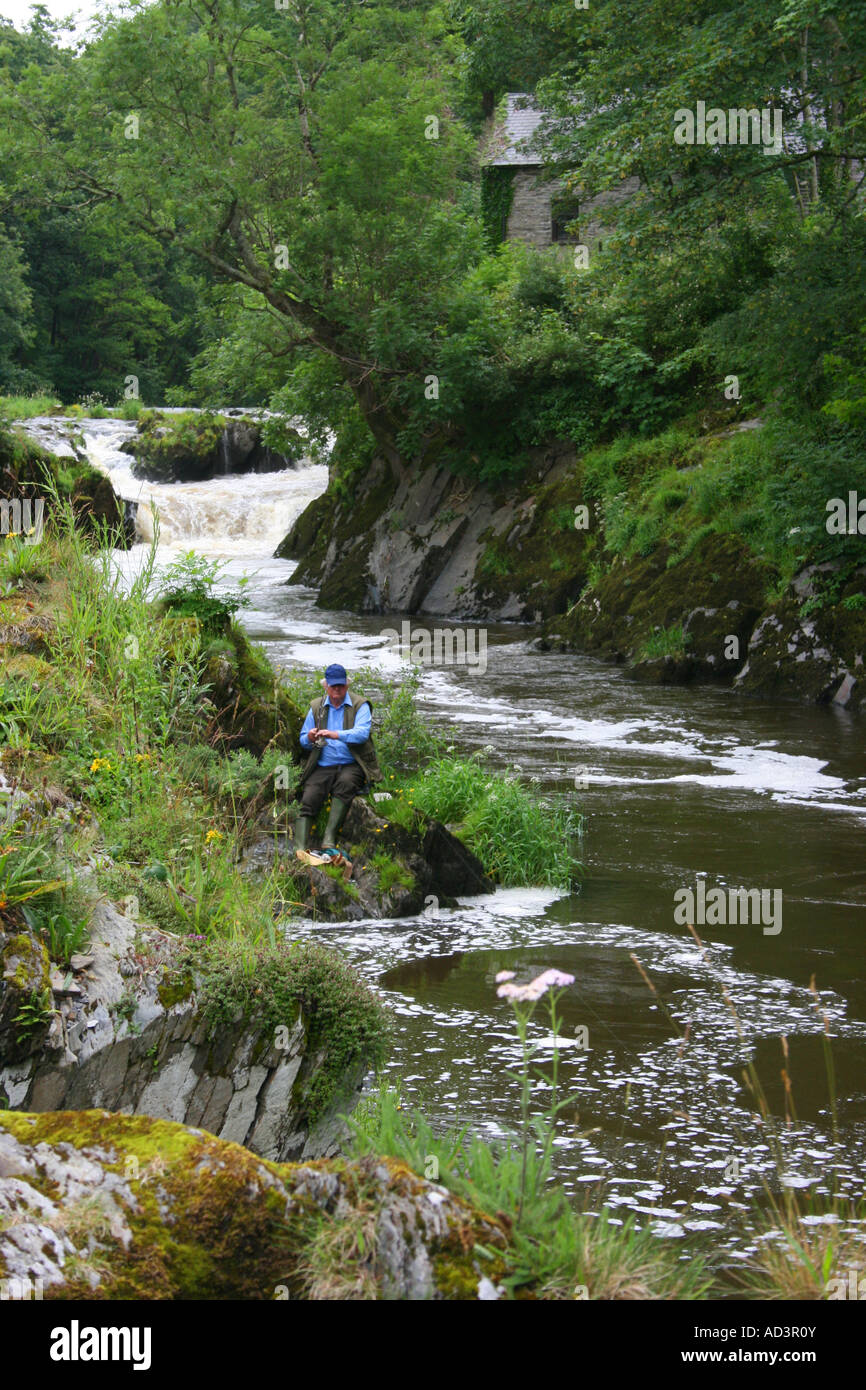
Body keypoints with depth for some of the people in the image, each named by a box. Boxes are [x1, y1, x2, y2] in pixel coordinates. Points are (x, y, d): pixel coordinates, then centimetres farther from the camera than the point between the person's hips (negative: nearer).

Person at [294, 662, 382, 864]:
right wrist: (309, 738, -7)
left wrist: (337, 735, -27)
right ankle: (300, 850, -40)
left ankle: (329, 842, -42)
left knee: (345, 782, -36)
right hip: (322, 767, 3)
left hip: (351, 766, -3)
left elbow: (362, 733, -12)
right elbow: (303, 741, 18)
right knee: (308, 798, -24)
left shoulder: (360, 706, 6)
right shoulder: (316, 707, 18)